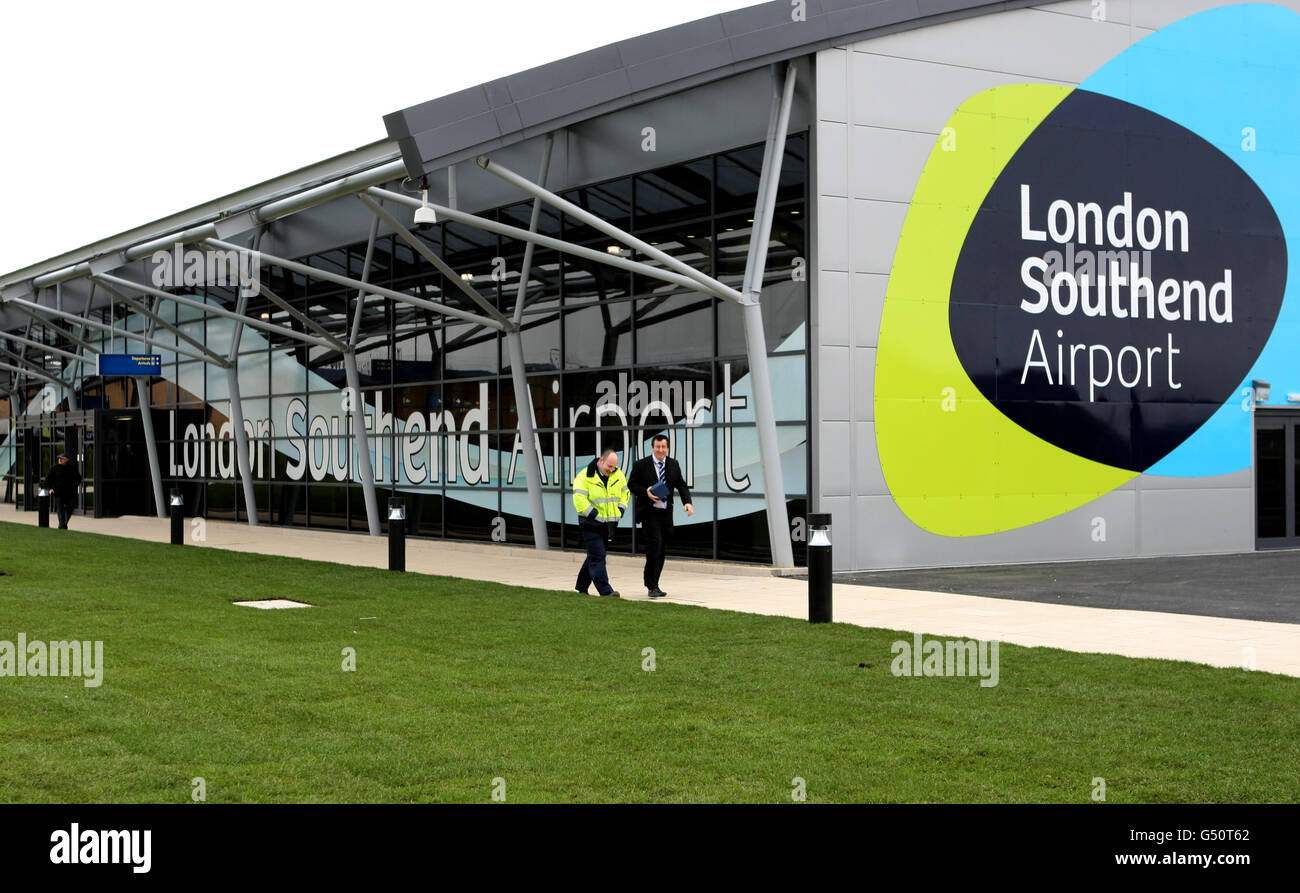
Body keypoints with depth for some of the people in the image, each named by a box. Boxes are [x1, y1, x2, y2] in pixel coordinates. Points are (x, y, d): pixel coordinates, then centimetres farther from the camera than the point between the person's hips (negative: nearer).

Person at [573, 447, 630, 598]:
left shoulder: (618, 475, 5)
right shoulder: (585, 477, -14)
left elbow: (624, 493, 18)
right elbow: (579, 499, -19)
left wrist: (620, 510, 4)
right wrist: (595, 515, -20)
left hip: (609, 524, 6)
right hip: (591, 524, -6)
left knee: (594, 556, 13)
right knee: (597, 557, -10)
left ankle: (581, 588, 25)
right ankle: (605, 591, -13)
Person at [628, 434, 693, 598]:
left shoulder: (674, 465, 10)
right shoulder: (641, 465, -2)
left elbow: (681, 485, 9)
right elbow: (631, 484, 0)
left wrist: (687, 502, -7)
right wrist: (646, 492, -18)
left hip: (666, 513, 5)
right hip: (649, 512, -5)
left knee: (661, 550, 9)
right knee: (654, 546, -16)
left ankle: (653, 585, 20)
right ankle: (652, 586, -10)